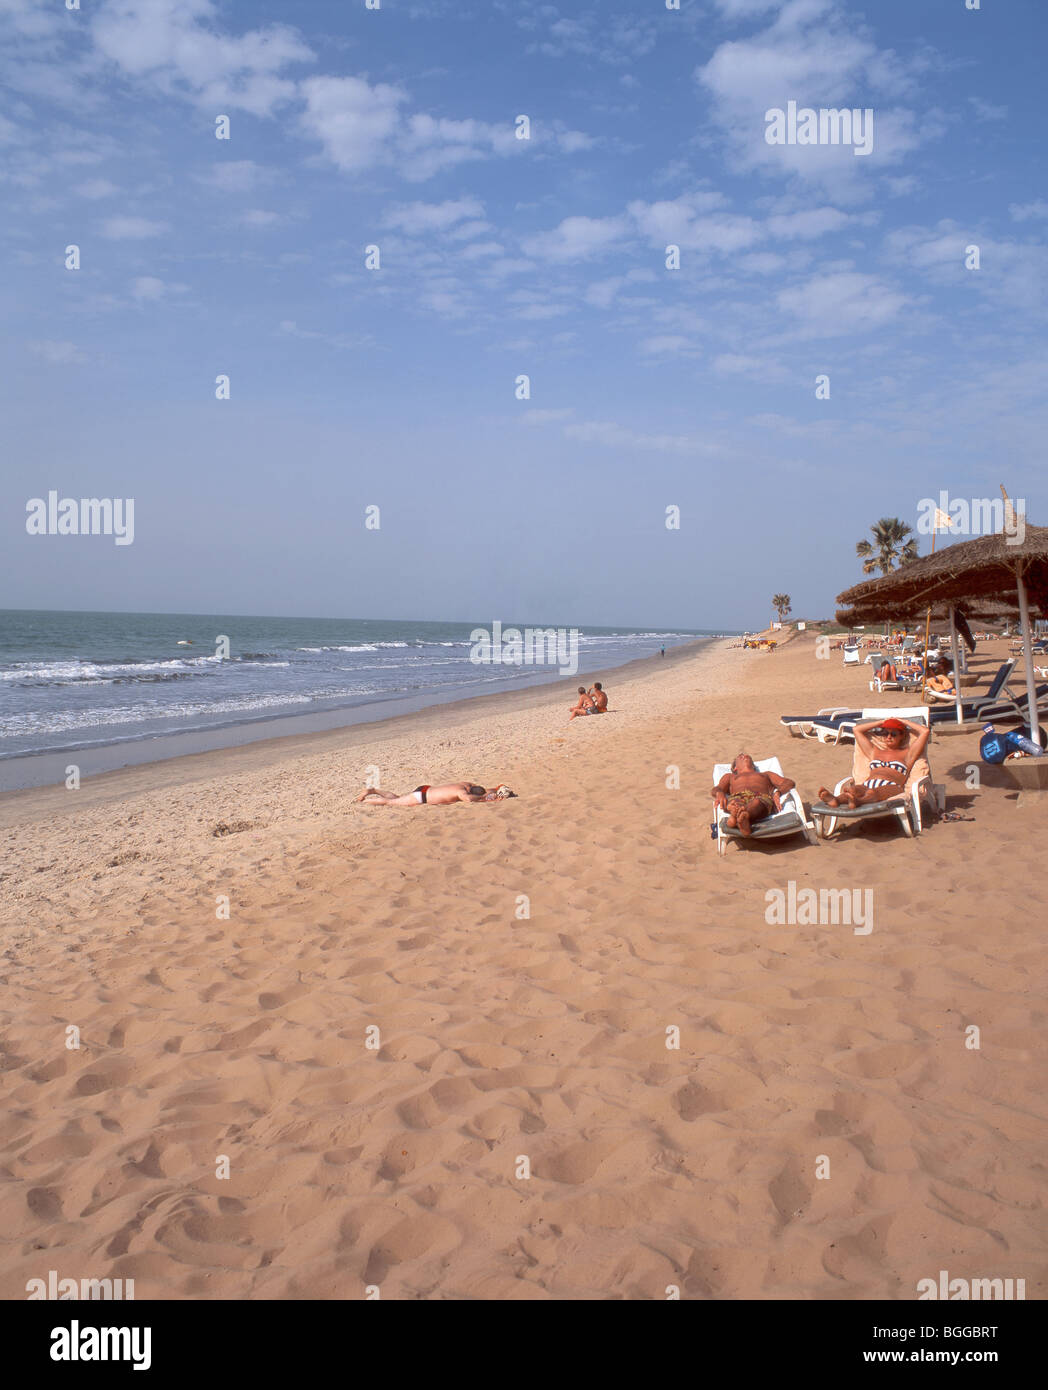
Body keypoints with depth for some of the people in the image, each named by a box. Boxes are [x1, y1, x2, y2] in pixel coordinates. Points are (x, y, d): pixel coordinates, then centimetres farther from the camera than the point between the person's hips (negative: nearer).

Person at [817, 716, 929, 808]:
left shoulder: (907, 754, 29)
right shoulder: (874, 752, 39)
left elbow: (925, 731, 23)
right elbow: (857, 729, 44)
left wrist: (903, 721, 35)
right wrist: (881, 722, 47)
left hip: (891, 787, -3)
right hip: (867, 785, 3)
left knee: (873, 792, -42)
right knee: (854, 788, -37)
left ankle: (857, 801, -78)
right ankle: (835, 799, -71)